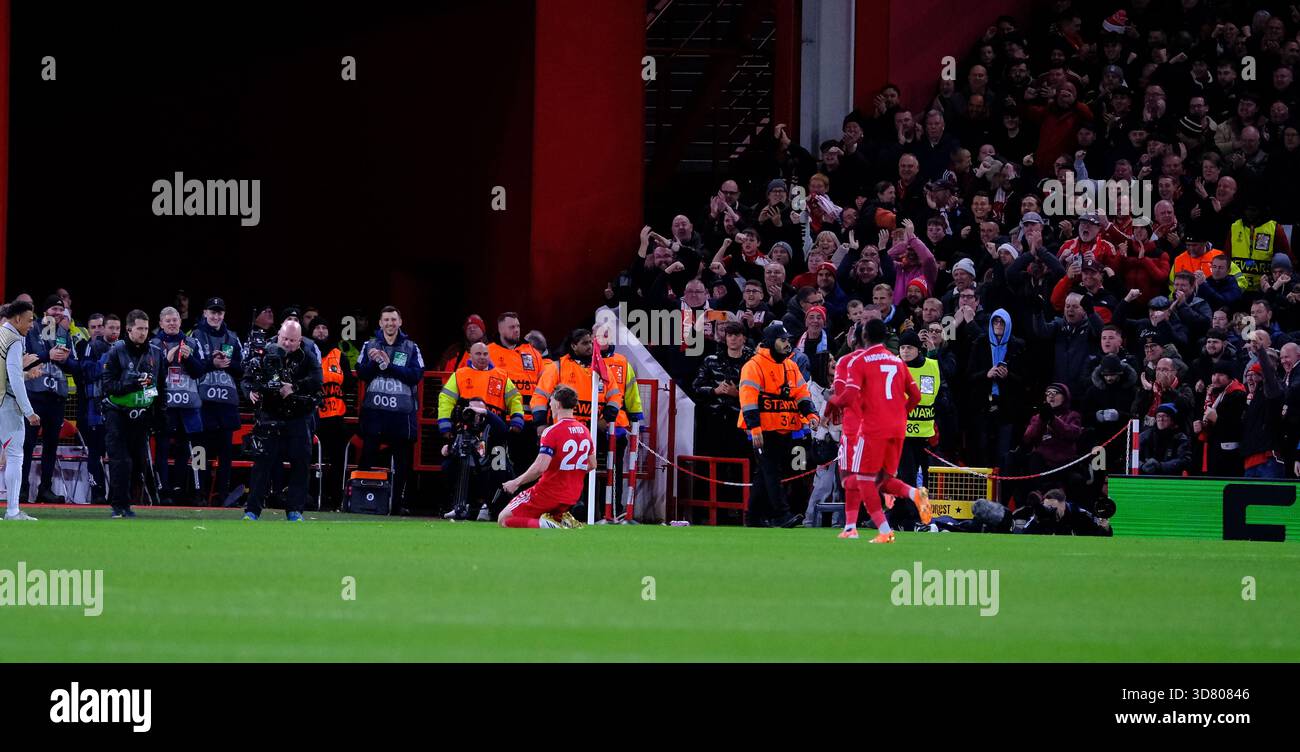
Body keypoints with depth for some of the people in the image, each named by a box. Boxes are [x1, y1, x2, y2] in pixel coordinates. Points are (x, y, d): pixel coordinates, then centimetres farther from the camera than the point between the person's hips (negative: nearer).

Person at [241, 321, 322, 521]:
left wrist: (294, 387, -25)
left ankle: (295, 510, 10)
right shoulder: (265, 355, 1)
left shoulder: (307, 358, 0)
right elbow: (248, 377, 0)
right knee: (262, 463, -5)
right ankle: (252, 510, -3)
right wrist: (251, 390, -21)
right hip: (269, 418, -1)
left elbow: (316, 380, -14)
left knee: (300, 464, 0)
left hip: (298, 420, 1)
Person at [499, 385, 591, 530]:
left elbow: (540, 467, -26)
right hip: (572, 496, 7)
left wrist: (516, 483, -15)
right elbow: (591, 465, 15)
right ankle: (562, 519, 3)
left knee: (504, 520, 0)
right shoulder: (584, 431, 5)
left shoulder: (552, 431, -18)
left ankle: (542, 525, -21)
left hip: (548, 494, -7)